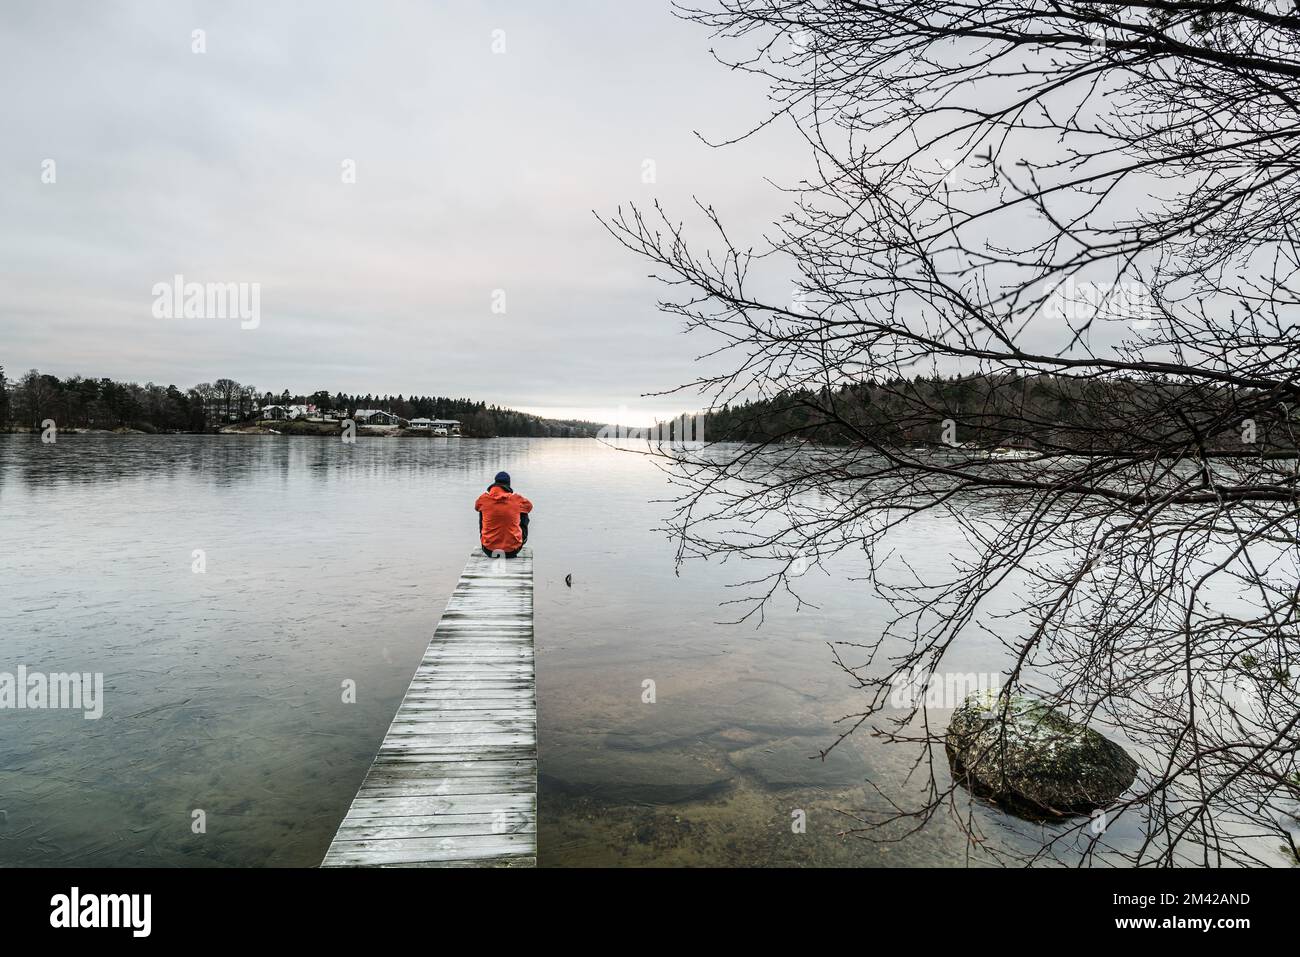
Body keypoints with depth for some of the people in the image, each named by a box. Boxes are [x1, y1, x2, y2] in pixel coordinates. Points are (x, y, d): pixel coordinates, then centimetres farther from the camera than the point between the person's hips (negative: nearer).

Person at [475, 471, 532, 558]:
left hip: (488, 550, 1)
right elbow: (529, 506, 14)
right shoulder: (517, 498, -9)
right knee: (524, 516, 21)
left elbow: (476, 507, 18)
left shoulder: (483, 498, -6)